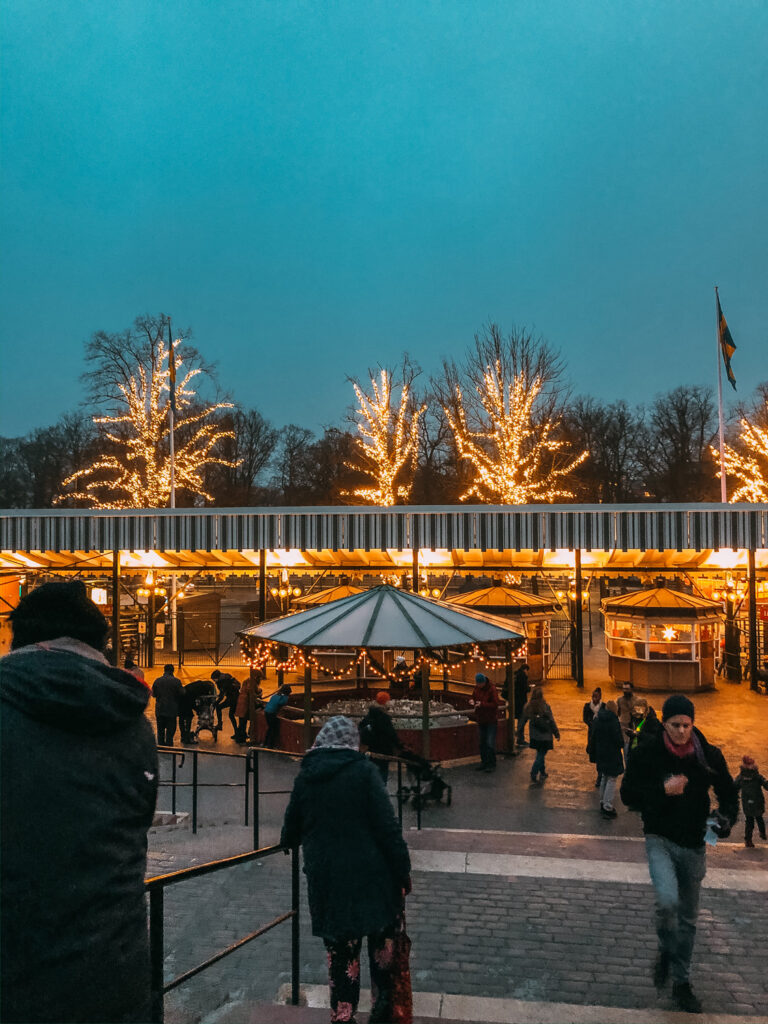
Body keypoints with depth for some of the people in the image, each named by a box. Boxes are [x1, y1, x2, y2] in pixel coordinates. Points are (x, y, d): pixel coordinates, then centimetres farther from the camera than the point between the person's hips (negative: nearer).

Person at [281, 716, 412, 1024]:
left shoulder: (305, 776, 2)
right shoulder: (363, 770, -10)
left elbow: (291, 829, 15)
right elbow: (387, 825, -12)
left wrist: (287, 841, 37)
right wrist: (402, 869, -4)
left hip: (324, 878, 3)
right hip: (369, 875, -3)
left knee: (340, 951, 13)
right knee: (382, 942, 16)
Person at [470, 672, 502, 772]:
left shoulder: (491, 689, -16)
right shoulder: (476, 688, 5)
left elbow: (496, 704, -21)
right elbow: (473, 698, 14)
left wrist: (482, 704, -28)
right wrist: (471, 702, -10)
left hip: (491, 720, -6)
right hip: (481, 720, 7)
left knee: (490, 743, -6)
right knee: (482, 743, 13)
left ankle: (492, 764, 5)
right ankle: (484, 762, 25)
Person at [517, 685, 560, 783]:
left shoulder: (527, 707, -7)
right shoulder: (545, 706, -16)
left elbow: (522, 722, 0)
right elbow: (552, 722, -10)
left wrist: (520, 736, 10)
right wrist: (556, 733, 4)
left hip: (534, 737, 4)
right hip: (545, 736, -4)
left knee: (540, 754, 22)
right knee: (541, 755, 5)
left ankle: (542, 772, 31)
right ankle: (534, 774, -5)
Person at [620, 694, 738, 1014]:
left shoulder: (709, 755, -7)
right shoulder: (647, 753, -12)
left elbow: (729, 793, 6)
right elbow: (628, 794, -7)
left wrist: (726, 818, -15)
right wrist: (663, 790, -22)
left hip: (694, 844, 3)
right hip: (660, 839, -3)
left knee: (688, 916, 13)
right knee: (667, 901, -25)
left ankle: (681, 982, 31)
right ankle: (665, 952, 6)